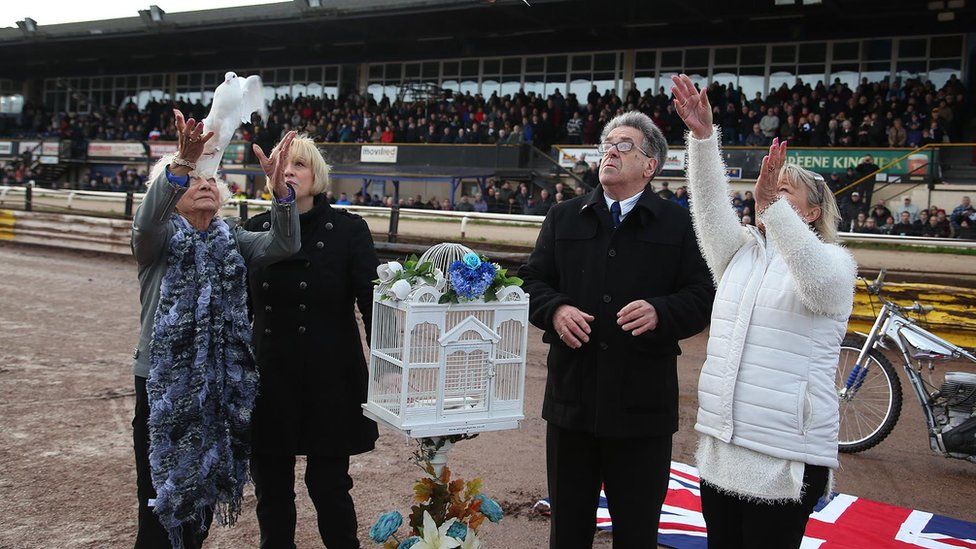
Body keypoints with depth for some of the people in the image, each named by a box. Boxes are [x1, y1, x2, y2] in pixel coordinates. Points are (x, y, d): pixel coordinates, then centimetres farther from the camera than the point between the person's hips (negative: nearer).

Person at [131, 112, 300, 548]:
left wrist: (279, 186, -27)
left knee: (202, 493, 15)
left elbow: (283, 244, -10)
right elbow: (148, 220, -26)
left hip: (220, 386, 4)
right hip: (163, 385, -3)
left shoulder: (231, 241, 8)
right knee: (159, 500, 1)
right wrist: (181, 161, -42)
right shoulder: (158, 237, -1)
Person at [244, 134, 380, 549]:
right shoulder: (256, 230, 4)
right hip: (268, 379, 3)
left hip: (330, 382, -3)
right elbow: (240, 307, 11)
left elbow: (373, 304, -11)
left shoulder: (348, 230, -6)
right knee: (271, 491, 12)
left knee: (328, 486, 6)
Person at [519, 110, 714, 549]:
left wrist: (660, 313, -22)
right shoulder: (564, 217, 10)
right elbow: (532, 280, 10)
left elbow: (702, 297, -3)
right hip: (571, 396, 3)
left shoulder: (678, 224, 0)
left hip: (643, 403, -2)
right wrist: (554, 310, -11)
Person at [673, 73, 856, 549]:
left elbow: (819, 280, -26)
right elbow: (711, 206, -3)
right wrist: (702, 136, -16)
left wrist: (771, 204, -37)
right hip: (719, 445, 6)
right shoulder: (742, 252, 14)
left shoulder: (834, 260, -2)